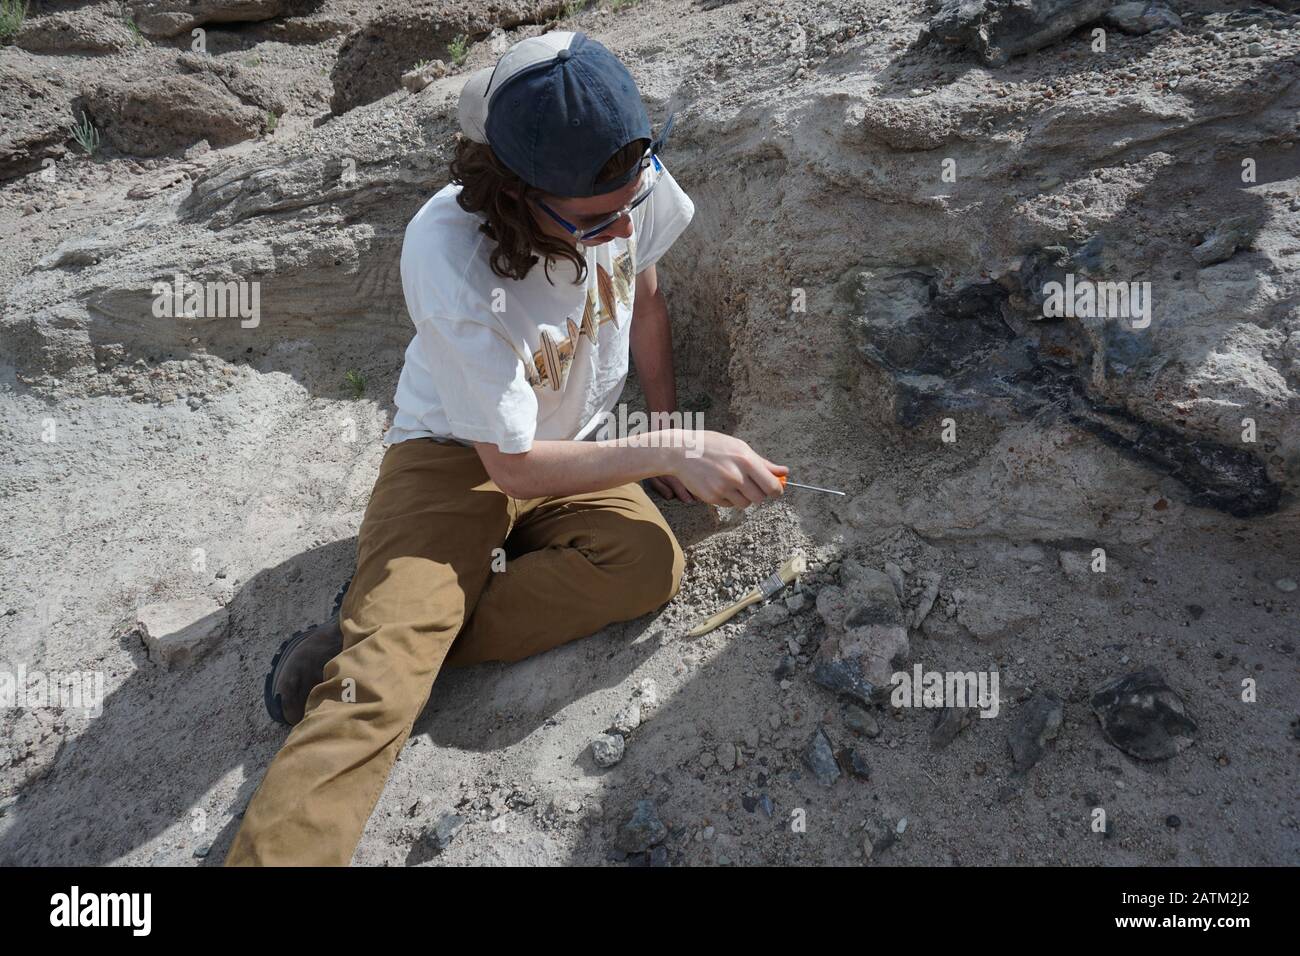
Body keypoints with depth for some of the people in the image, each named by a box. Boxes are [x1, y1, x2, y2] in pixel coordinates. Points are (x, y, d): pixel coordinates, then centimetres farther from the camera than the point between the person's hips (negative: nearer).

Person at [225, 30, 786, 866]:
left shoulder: (624, 175, -15)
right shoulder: (451, 257, -30)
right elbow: (513, 465, -23)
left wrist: (671, 430, 7)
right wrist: (668, 451, -28)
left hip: (579, 451, 5)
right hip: (461, 453, -4)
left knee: (653, 564, -28)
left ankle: (367, 645, -19)